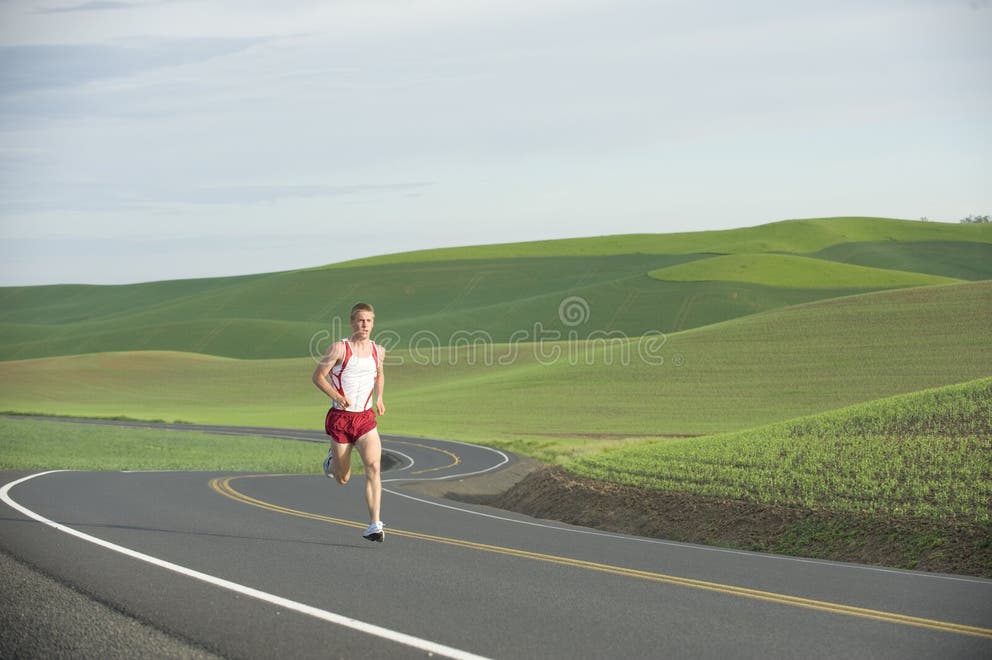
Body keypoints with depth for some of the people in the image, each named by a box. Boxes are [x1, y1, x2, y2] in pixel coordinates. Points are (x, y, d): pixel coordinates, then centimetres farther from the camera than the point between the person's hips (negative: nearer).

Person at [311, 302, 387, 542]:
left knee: (373, 466, -20)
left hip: (366, 419, 2)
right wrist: (337, 396, -19)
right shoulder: (339, 348, -8)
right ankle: (332, 460, 46)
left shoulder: (378, 351, 5)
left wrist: (379, 398, 7)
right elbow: (318, 376, -5)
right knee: (342, 478, 8)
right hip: (340, 418, -2)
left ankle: (374, 525, -22)